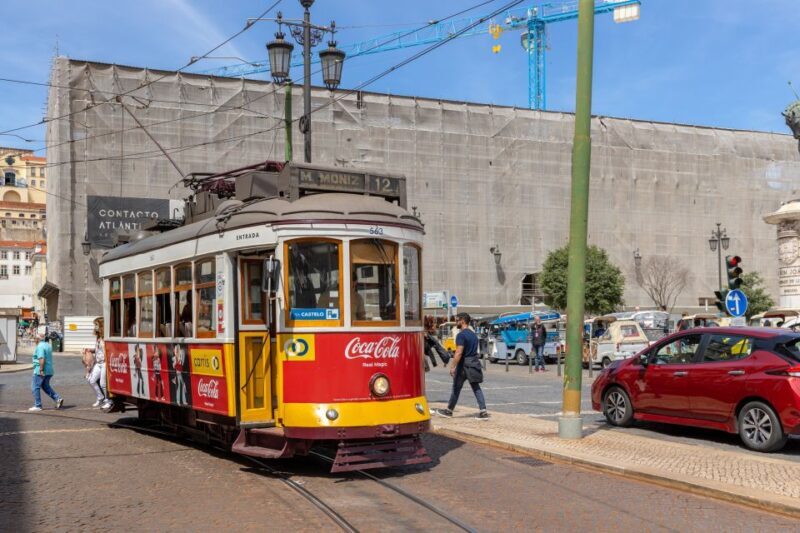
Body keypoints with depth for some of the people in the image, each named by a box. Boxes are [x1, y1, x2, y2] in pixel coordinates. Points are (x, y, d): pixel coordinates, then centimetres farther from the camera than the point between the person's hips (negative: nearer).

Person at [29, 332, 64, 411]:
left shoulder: (40, 346, -15)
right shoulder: (48, 345, 15)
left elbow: (41, 359, -25)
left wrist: (41, 370, -26)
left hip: (41, 371, -9)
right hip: (49, 370, 9)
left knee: (35, 387, 1)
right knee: (45, 386, 18)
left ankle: (37, 406, 2)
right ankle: (58, 398, 4)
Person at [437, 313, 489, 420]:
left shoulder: (461, 335, -14)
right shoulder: (473, 334, 14)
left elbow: (459, 352, -22)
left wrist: (453, 367, -21)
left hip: (464, 364, -8)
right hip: (474, 363, 8)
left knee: (456, 387, 5)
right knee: (476, 388, 6)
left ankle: (449, 410, 18)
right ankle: (483, 411, -3)